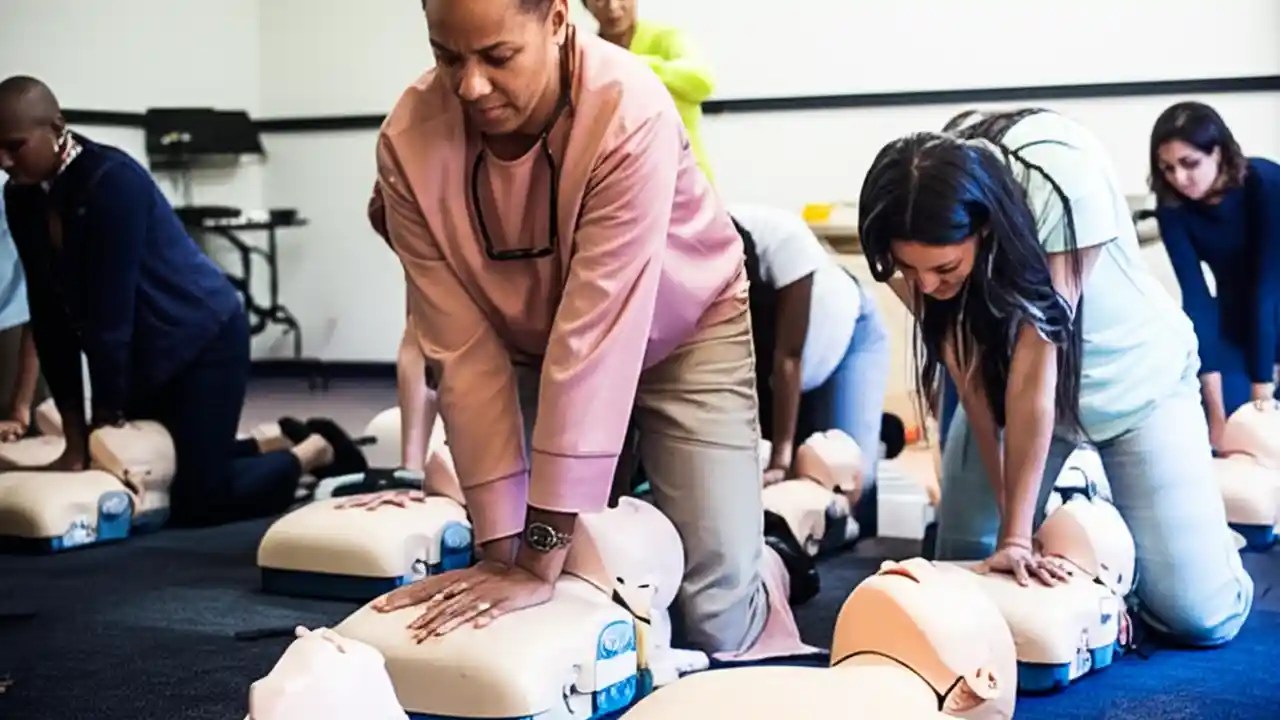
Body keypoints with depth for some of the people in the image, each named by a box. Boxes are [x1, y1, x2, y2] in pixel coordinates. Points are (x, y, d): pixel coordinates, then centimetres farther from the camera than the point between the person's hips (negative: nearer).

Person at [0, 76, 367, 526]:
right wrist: (75, 434, -5)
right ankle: (277, 441, 29)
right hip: (141, 359, 8)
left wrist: (106, 413, -19)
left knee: (195, 502, -9)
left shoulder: (111, 181, -27)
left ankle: (316, 449, 15)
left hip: (204, 341, -8)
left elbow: (111, 308, -26)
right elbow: (50, 315, -3)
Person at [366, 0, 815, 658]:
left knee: (719, 620, -9)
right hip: (526, 342, 3)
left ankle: (767, 568, 26)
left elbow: (595, 336, -37)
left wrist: (540, 556, -37)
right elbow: (462, 347, -23)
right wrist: (501, 547, -25)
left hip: (681, 330, -3)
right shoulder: (408, 142, -25)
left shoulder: (630, 115, -36)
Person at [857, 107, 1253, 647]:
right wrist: (1012, 528, -22)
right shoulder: (910, 237, -25)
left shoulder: (1063, 175, -37)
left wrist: (1016, 532, -32)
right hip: (1008, 378, 3)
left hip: (1134, 379, -3)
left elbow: (1036, 359, -36)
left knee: (1200, 616, -9)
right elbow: (968, 370, -21)